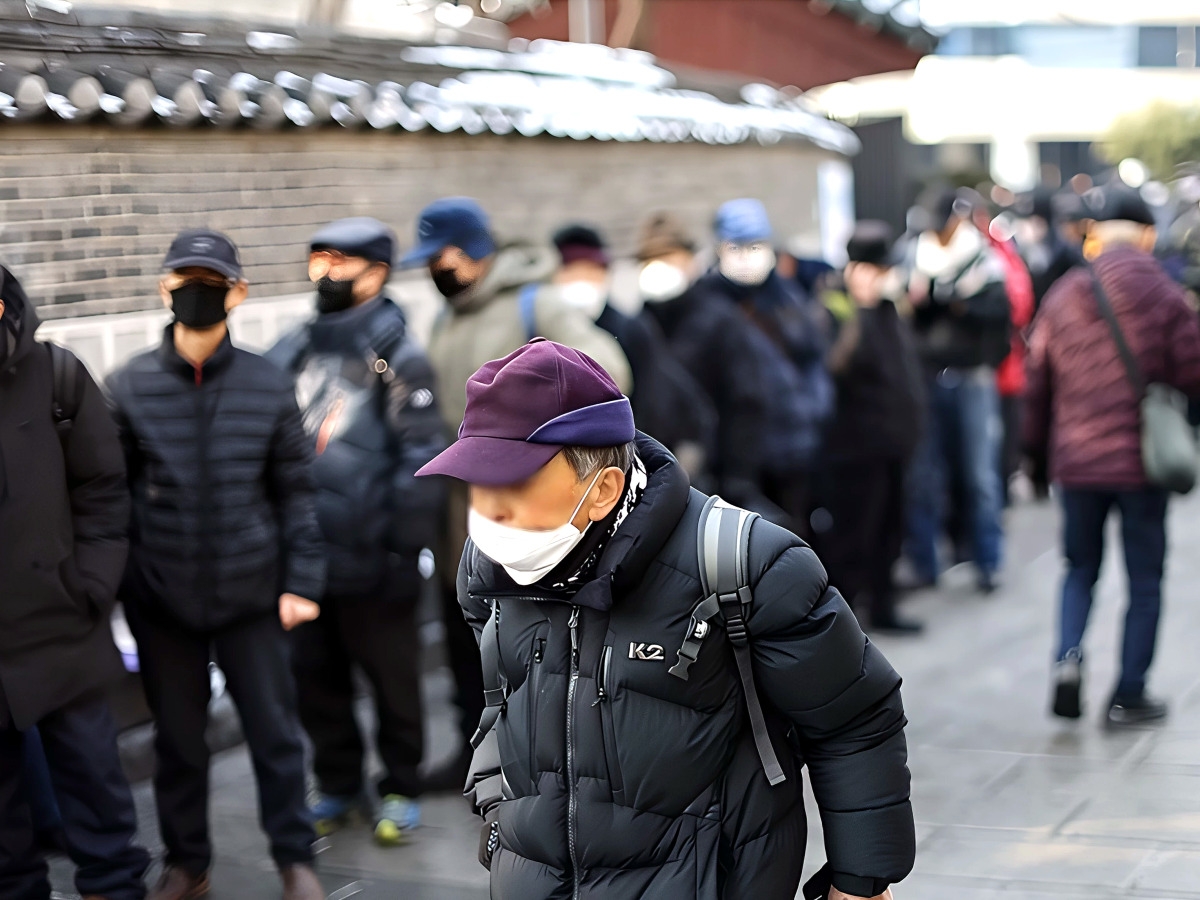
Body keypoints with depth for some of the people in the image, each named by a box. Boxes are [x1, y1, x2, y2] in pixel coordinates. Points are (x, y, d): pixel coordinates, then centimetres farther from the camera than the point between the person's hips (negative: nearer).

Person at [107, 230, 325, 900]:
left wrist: (302, 581, -4)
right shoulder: (131, 387, -4)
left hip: (253, 596, 0)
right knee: (178, 737, 14)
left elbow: (295, 492, 0)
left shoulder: (269, 387, -4)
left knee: (275, 730, 8)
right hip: (162, 599, 1)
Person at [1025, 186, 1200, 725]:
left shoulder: (1063, 296, -1)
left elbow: (1037, 381, 6)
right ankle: (1129, 696, 13)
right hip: (1143, 460, -2)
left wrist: (1037, 444, 20)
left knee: (1080, 569, 18)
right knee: (1144, 580, 10)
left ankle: (1068, 657, -6)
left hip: (1077, 460, 2)